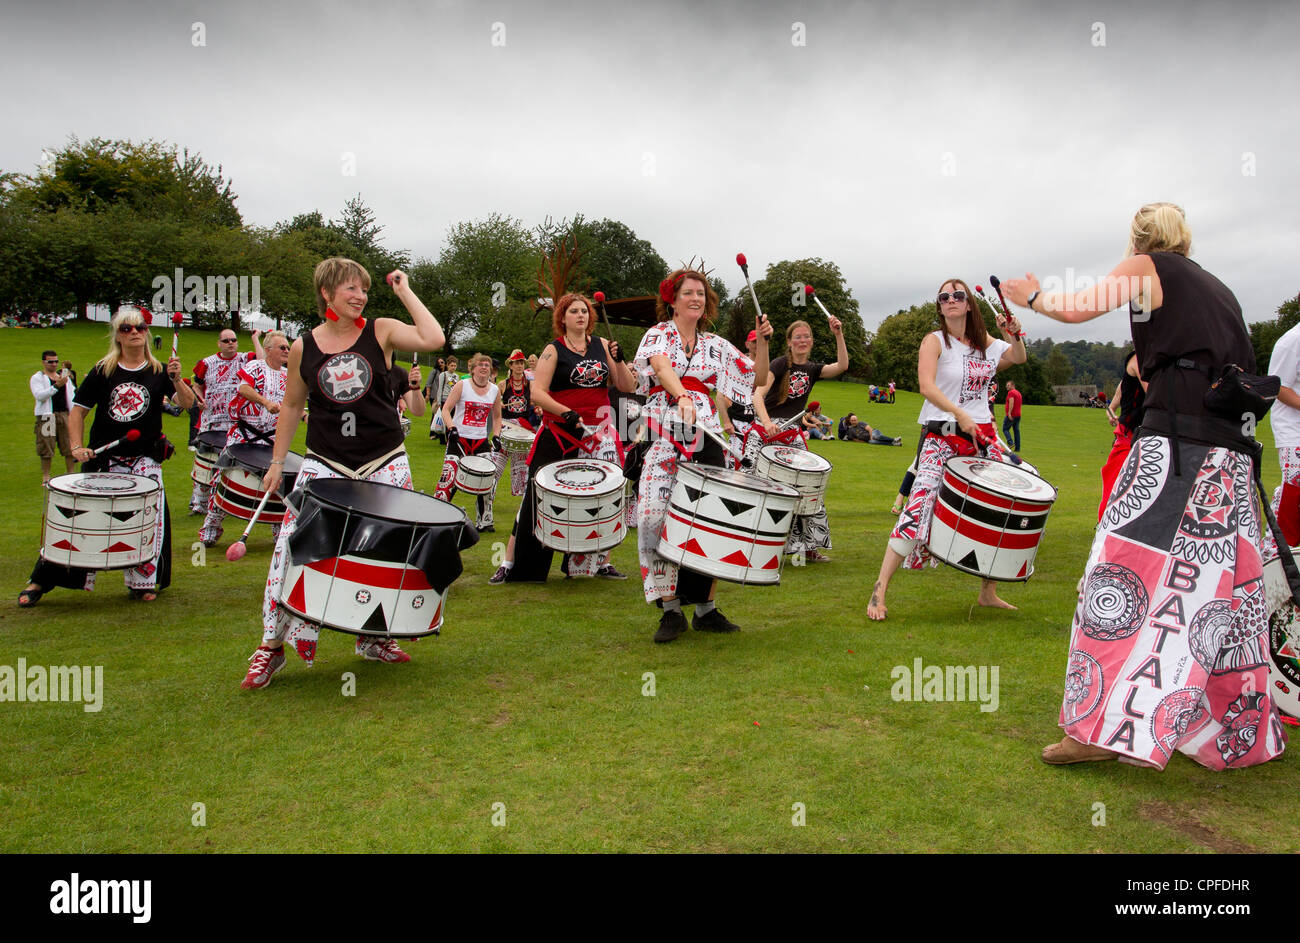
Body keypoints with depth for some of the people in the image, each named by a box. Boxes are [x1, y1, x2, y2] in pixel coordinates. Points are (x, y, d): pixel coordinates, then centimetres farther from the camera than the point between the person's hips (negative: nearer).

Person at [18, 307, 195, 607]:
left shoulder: (158, 371, 1)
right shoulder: (102, 371, 2)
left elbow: (187, 402, -11)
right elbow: (77, 410, 6)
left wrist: (177, 379, -30)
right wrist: (76, 446, -6)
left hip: (145, 459, 0)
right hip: (103, 458, 0)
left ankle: (143, 583, 11)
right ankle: (40, 581, 16)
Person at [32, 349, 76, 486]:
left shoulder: (65, 376, 16)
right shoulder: (37, 378, 0)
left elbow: (71, 396, 17)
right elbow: (39, 395, -16)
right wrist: (56, 386, -25)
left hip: (65, 414, 4)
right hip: (46, 416, -4)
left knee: (70, 446, 4)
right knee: (46, 449, -1)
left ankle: (71, 474, 14)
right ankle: (45, 477, 8)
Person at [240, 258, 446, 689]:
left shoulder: (380, 331, -1)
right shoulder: (303, 347, 3)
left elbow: (433, 339, -19)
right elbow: (291, 405, 13)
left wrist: (405, 292, -10)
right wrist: (277, 462, 12)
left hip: (385, 463, 0)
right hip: (325, 463, 0)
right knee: (293, 547, -7)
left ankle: (374, 636, 26)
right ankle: (271, 645, 8)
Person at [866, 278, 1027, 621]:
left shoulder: (986, 343, 12)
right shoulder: (935, 341, -4)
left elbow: (1019, 358, 26)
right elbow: (926, 386, -18)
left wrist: (1015, 334, 5)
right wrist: (960, 415, -31)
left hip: (983, 436, 6)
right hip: (942, 438, -6)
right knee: (919, 509, -18)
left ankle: (988, 592, 23)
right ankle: (880, 590, -14)